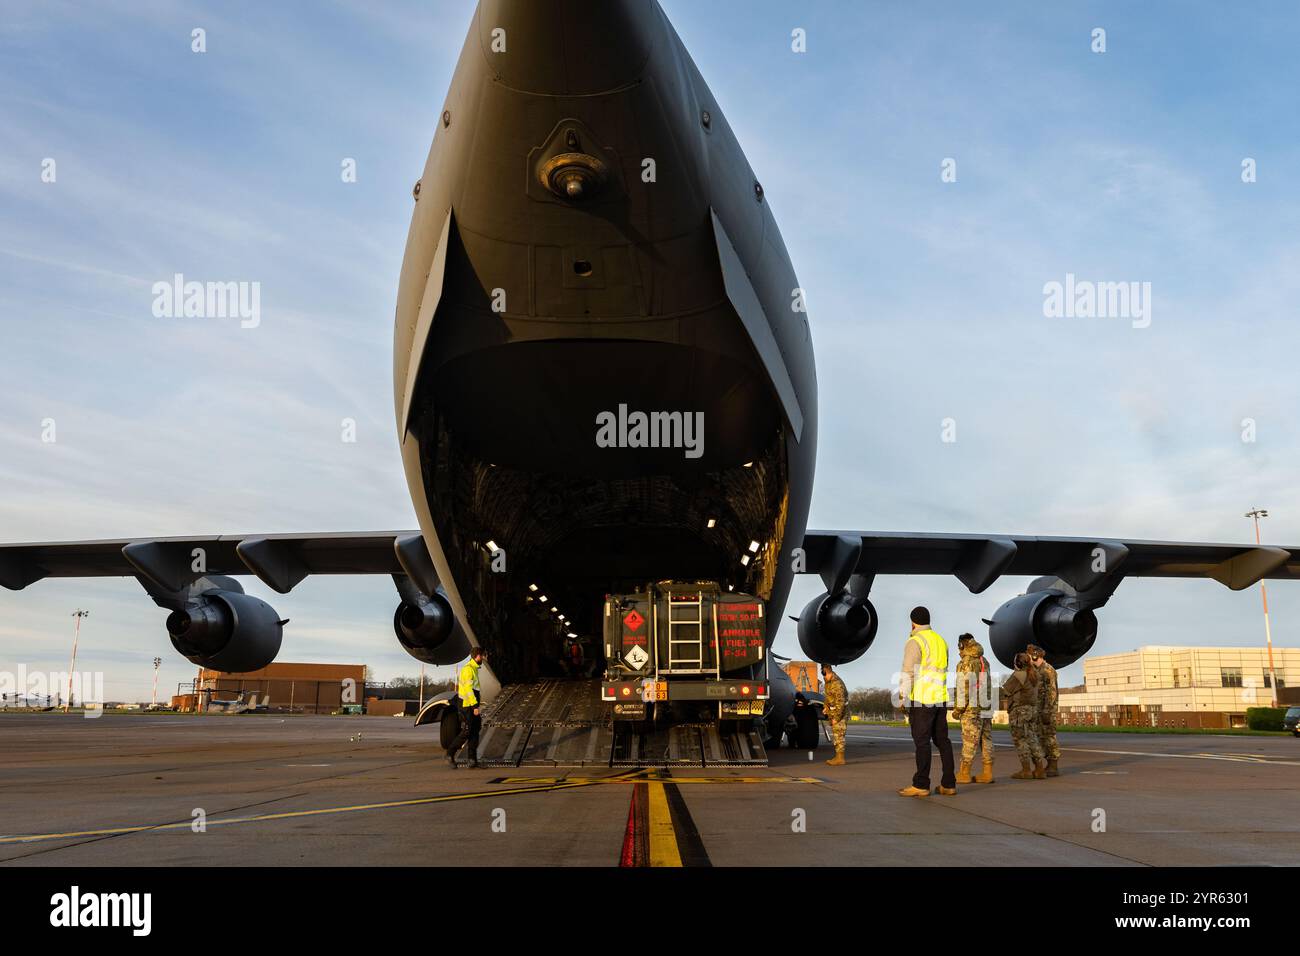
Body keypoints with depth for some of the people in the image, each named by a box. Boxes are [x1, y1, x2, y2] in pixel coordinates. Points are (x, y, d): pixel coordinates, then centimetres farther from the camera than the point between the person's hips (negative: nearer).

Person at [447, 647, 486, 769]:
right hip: (468, 706, -10)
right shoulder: (468, 669, -14)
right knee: (466, 733, -8)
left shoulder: (473, 669, 17)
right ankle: (450, 755, 5)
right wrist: (475, 706, -22)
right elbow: (468, 689, -20)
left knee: (474, 733, 6)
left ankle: (473, 761, 6)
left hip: (472, 706, 10)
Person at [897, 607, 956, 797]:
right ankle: (948, 784, 10)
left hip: (921, 699, -7)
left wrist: (903, 699, -13)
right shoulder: (941, 641, 15)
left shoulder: (915, 642, -10)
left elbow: (908, 673, -15)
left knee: (922, 742, -4)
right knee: (942, 740, 9)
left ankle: (921, 785, -2)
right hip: (940, 698, 7)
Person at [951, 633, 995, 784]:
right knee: (986, 739, 7)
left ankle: (964, 773, -1)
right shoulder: (984, 661, 13)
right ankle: (988, 773, 7)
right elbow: (986, 685, 15)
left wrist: (957, 708, -10)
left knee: (969, 740, -5)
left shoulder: (966, 663, -11)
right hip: (986, 705, 8)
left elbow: (963, 687, -15)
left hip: (972, 707, -7)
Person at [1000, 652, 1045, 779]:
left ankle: (1026, 770, -2)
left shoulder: (1019, 675, -15)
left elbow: (1006, 690, -10)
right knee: (1032, 739, 11)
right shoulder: (1034, 675, 10)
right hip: (1033, 709, 8)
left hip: (1019, 710, -8)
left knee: (1021, 740, -2)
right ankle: (1040, 769, 10)